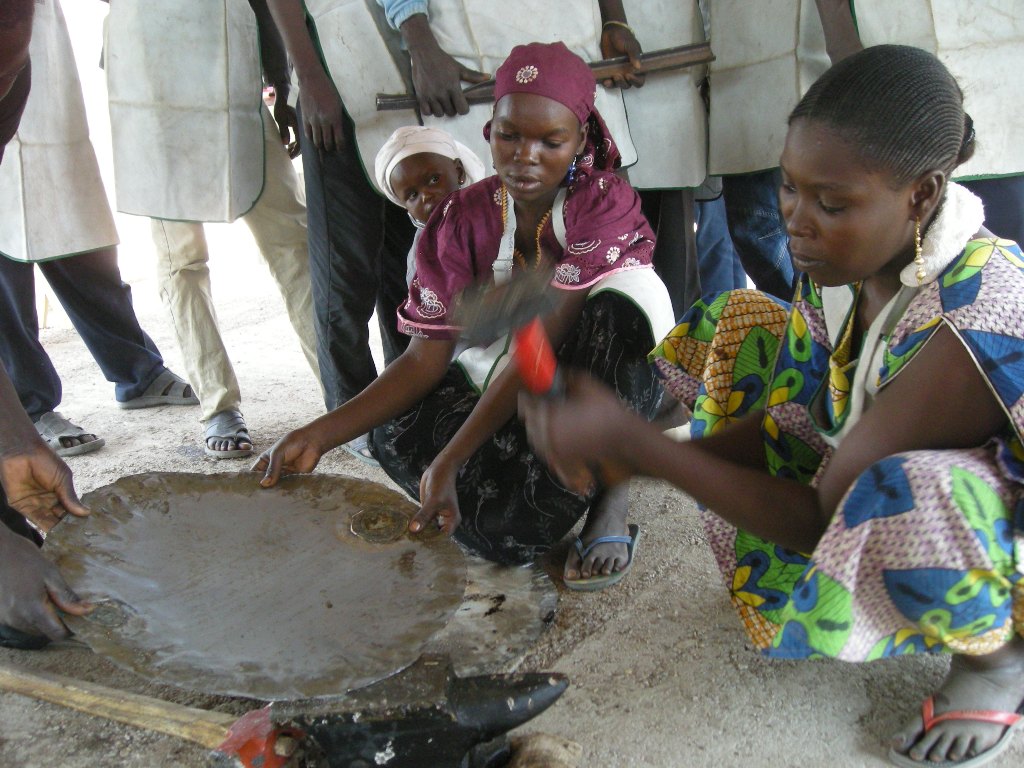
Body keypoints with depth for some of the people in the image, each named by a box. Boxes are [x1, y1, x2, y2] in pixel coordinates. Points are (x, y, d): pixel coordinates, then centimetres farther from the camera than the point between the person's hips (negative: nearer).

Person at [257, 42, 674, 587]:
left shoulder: (605, 204, -19)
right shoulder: (462, 219, -8)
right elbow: (425, 358, -14)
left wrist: (448, 461, -39)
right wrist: (318, 435, -29)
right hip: (504, 391, 3)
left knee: (619, 297, -35)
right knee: (394, 431, -27)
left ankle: (610, 489, -18)